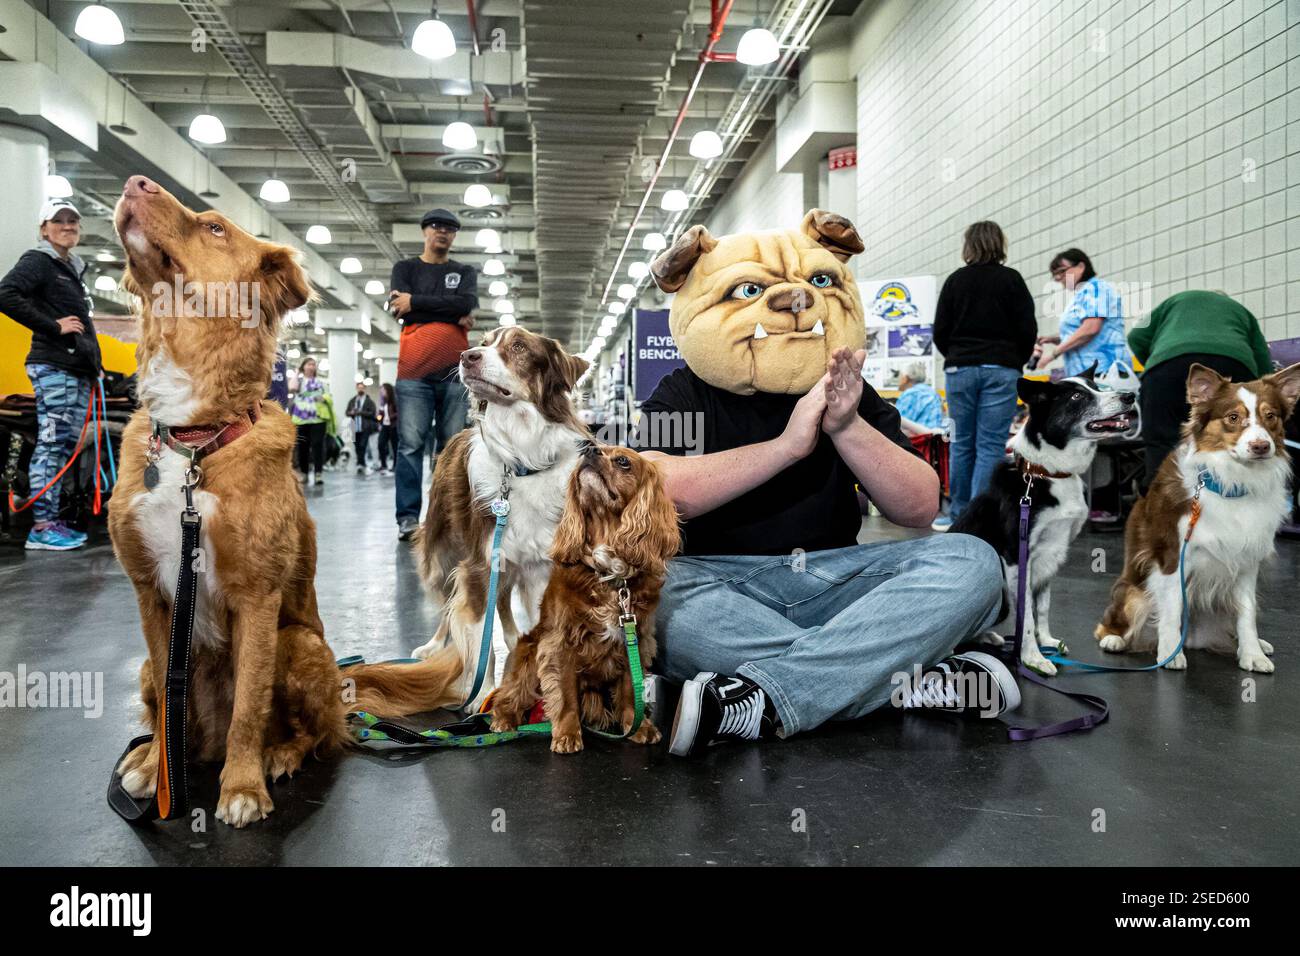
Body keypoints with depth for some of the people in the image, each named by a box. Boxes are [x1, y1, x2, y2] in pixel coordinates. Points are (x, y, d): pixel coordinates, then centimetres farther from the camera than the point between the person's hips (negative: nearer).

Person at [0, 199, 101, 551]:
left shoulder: (73, 268, 23)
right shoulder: (38, 261, -3)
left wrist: (95, 363, 19)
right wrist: (53, 326, -17)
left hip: (78, 369, 9)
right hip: (53, 367, -9)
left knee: (67, 443, 8)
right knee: (52, 443, -11)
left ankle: (52, 521, 13)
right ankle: (41, 528, -9)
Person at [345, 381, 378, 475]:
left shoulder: (369, 401, 2)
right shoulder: (352, 401, 17)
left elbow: (372, 413, -7)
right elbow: (346, 412, 16)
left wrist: (361, 412, -14)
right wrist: (351, 413, -7)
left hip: (365, 428, -5)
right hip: (355, 427, 5)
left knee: (363, 446, -14)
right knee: (357, 447, 4)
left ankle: (361, 464, -11)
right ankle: (362, 465, 10)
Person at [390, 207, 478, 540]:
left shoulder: (465, 272, 18)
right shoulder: (405, 268, 15)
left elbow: (466, 303, -4)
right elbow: (400, 309, -4)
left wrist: (415, 302, -7)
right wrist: (452, 315, -6)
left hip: (455, 368, 2)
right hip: (414, 368, -1)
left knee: (452, 445, 0)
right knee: (410, 443, -8)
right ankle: (408, 516, -7)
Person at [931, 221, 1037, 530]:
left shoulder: (955, 280, 5)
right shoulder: (1011, 279, 1)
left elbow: (940, 331, 4)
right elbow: (1027, 329, -1)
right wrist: (1017, 362, 14)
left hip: (960, 369, 2)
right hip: (1001, 370, -2)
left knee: (962, 443, 9)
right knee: (991, 445, -2)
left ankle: (959, 514, 15)